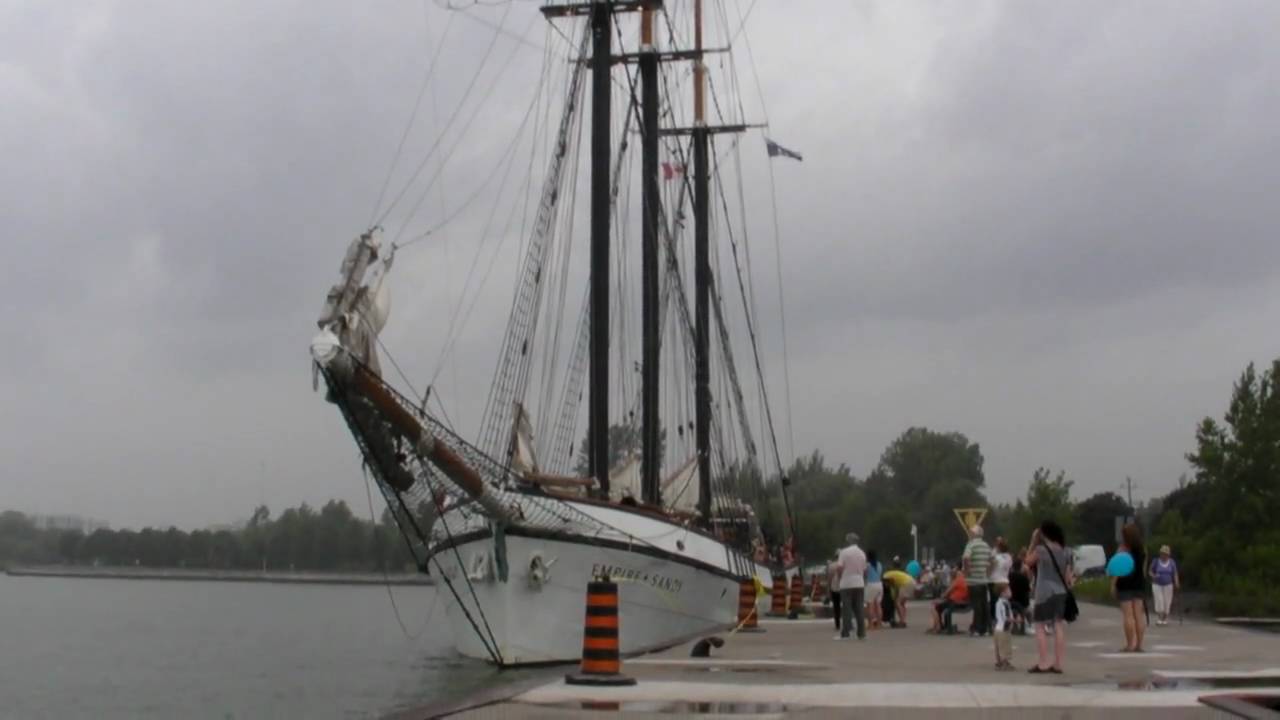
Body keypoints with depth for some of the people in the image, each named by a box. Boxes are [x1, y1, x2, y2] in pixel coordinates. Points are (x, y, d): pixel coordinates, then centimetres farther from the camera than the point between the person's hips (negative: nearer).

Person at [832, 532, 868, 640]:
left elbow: (839, 568, -13)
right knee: (859, 609, 8)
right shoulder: (862, 553, 7)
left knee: (846, 609, -2)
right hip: (859, 584, 4)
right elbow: (864, 570, 11)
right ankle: (861, 633, 7)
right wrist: (865, 581, 23)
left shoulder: (844, 552, -8)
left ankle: (845, 634, -5)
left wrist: (838, 579, 2)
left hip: (846, 584, -4)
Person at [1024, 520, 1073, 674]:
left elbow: (1028, 562, 8)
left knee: (1040, 626, 1)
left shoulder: (1041, 549, -10)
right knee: (1058, 627, 6)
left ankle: (1043, 664, -3)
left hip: (1045, 592, -5)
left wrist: (1032, 542, 6)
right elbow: (1067, 576, 8)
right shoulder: (1064, 551, 7)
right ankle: (1058, 664, 6)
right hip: (1060, 592, 5)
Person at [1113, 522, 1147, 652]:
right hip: (1139, 584, 5)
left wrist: (1113, 585, -10)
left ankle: (1130, 644, -6)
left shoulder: (1123, 550, -8)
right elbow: (1144, 569, 12)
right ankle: (1139, 644, 5)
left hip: (1125, 585, -5)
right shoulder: (1143, 550, 9)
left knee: (1128, 615, -5)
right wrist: (1143, 583, 17)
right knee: (1139, 615, 5)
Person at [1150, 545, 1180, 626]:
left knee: (1167, 602, -3)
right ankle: (1158, 619, -6)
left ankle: (1165, 619, 13)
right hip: (1157, 585, -1)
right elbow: (1151, 572, 0)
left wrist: (1177, 583, -17)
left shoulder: (1172, 562, -3)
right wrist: (1153, 576, -21)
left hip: (1168, 585, 1)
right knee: (1159, 601, -15)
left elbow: (1175, 574, -3)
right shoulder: (1155, 561, -7)